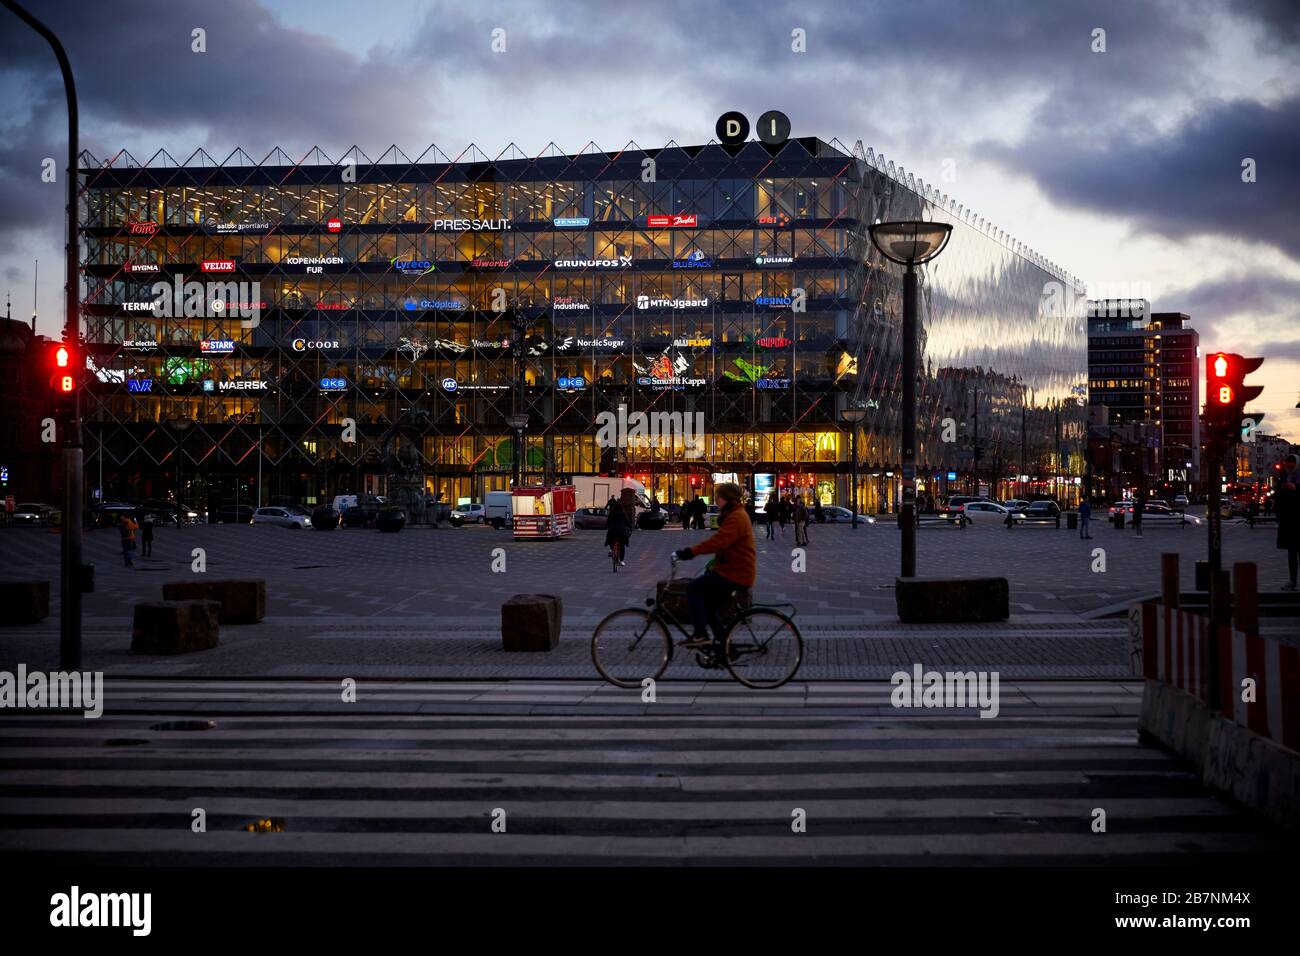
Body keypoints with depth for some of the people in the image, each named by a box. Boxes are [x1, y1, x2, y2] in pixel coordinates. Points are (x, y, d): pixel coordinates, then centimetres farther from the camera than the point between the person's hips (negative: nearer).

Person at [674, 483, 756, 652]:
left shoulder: (736, 518, -17)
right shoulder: (734, 515, 19)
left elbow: (719, 541, -30)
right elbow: (721, 542, 23)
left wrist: (692, 551, -34)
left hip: (733, 574, -11)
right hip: (733, 570, 11)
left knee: (692, 589, -13)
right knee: (709, 610, 13)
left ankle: (700, 634, -16)